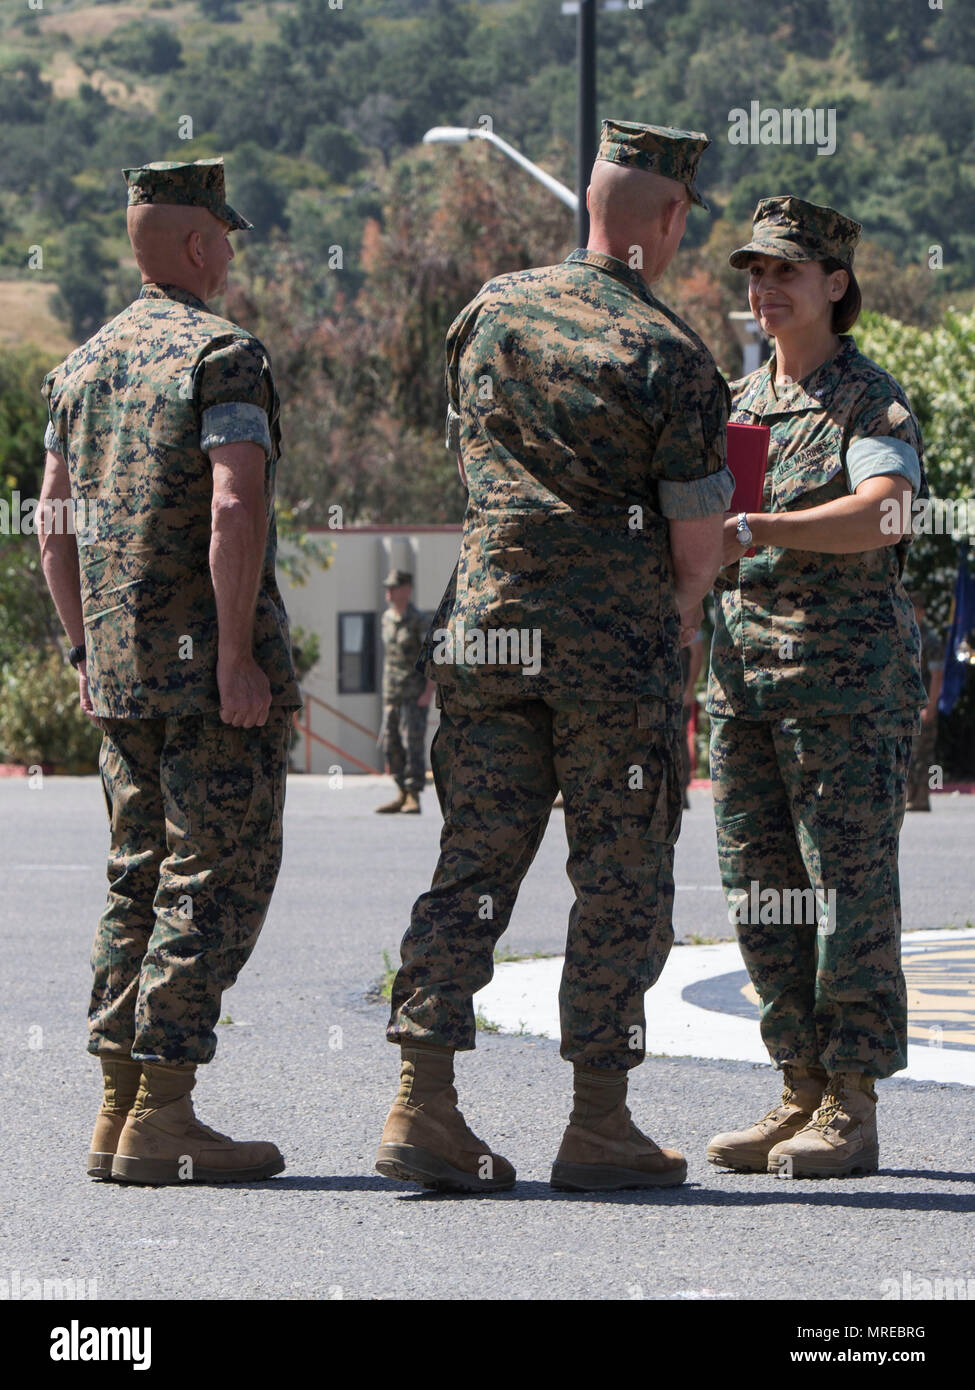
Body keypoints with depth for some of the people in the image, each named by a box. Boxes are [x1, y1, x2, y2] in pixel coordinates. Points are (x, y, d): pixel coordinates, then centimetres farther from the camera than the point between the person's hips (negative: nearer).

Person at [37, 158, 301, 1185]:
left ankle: (119, 1111, 11)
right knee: (217, 880, -5)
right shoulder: (223, 355, -10)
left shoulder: (84, 364, 15)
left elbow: (55, 523, 17)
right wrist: (238, 656, -20)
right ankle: (162, 1115, -8)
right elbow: (235, 508, -21)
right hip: (210, 658, -8)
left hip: (120, 669, 8)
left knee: (143, 882, 13)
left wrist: (86, 649, 22)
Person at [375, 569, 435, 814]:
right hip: (392, 693, 8)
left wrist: (428, 692, -17)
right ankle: (403, 794, 16)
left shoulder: (418, 621, -11)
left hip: (415, 693, -8)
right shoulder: (387, 618, 11)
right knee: (391, 745, 7)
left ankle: (414, 798, -9)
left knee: (413, 743, -10)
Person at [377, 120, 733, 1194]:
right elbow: (699, 547, -9)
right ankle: (600, 1124, 7)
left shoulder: (491, 312, 7)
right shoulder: (672, 359, -10)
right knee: (621, 882, 5)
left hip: (484, 623, 5)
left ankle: (421, 1107, -2)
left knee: (473, 864, 7)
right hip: (614, 642, -5)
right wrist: (677, 617, 15)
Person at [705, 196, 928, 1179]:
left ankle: (851, 1111, -3)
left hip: (847, 677, -7)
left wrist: (761, 532, -34)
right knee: (760, 895, 6)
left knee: (849, 887, -5)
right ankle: (802, 1094, 14)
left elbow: (884, 511, -23)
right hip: (744, 675, 7)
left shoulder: (873, 403, -4)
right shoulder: (736, 404, 17)